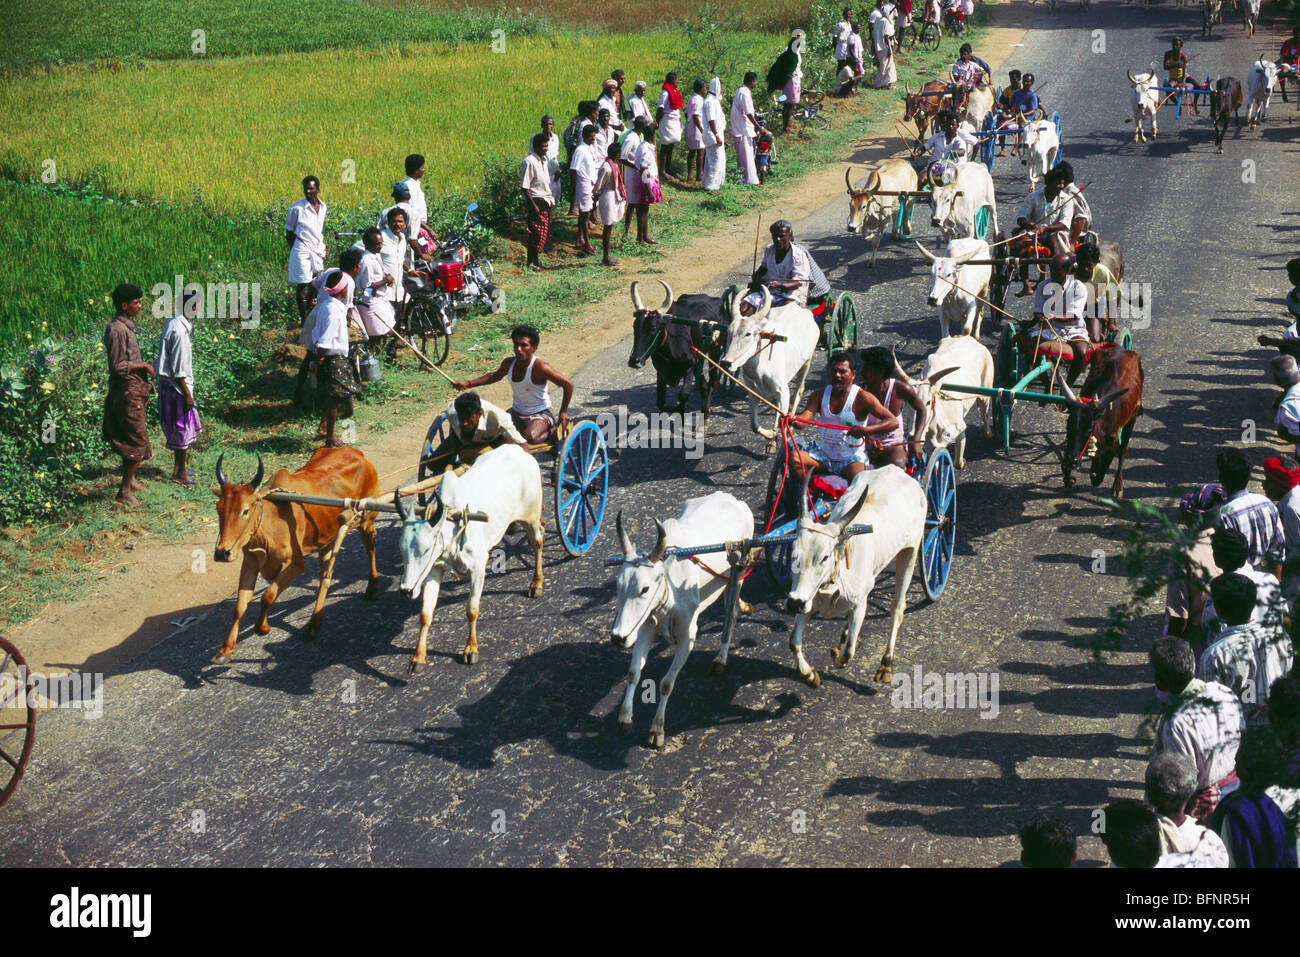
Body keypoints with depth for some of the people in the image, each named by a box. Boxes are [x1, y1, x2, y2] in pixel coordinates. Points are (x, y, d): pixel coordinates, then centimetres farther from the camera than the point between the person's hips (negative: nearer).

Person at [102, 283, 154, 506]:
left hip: (133, 391, 10)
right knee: (137, 442, -6)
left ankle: (130, 480, 33)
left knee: (129, 438, 20)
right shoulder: (117, 330, -19)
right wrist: (143, 365, -13)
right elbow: (118, 367, -22)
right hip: (126, 391, -10)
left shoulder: (126, 327, 11)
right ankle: (124, 492, -1)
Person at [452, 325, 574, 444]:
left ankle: (550, 432, -2)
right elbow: (495, 376, 20)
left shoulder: (539, 368, -24)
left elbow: (568, 385, -17)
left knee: (530, 438, -35)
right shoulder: (508, 364, -4)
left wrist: (563, 412, -13)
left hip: (541, 414, -6)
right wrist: (468, 384, 14)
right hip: (517, 413, 6)